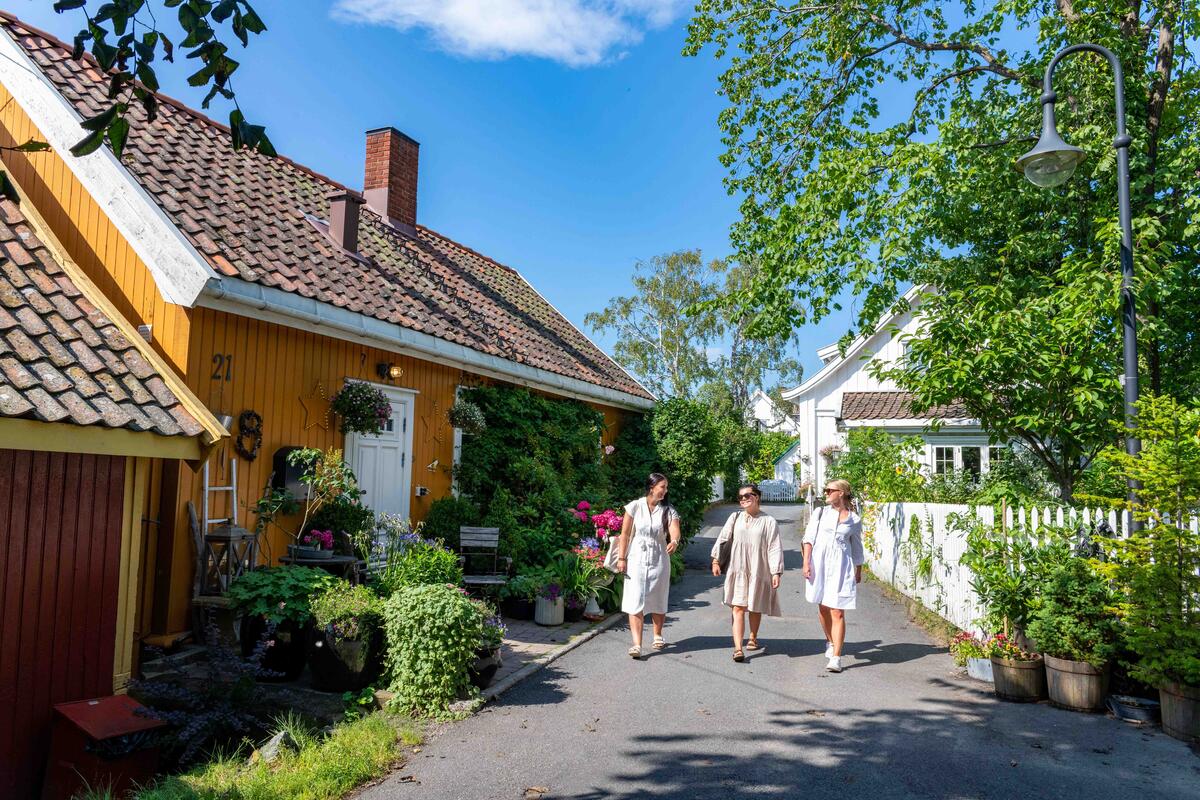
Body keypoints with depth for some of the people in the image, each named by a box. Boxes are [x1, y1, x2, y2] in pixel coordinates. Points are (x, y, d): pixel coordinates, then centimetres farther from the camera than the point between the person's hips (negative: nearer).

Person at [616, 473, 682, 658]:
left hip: (659, 561, 2)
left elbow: (675, 530, -16)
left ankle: (658, 635, 35)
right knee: (635, 602, -9)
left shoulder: (668, 511, 1)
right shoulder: (635, 506, -3)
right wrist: (621, 558, -4)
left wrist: (674, 541, -38)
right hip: (636, 559, -2)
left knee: (658, 601, 13)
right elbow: (625, 534, 0)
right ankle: (637, 644, -10)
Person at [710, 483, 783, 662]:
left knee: (755, 608, 15)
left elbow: (775, 548, -7)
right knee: (738, 608, -7)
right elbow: (723, 538, 8)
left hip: (758, 571, -1)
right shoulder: (735, 518, 3)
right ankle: (738, 648, -11)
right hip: (737, 571, 1)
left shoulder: (769, 521, -4)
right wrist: (716, 560, 4)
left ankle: (753, 639, 38)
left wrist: (776, 572, -12)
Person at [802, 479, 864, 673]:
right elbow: (809, 538, 2)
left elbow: (857, 548, 14)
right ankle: (830, 642, 37)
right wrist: (806, 562, -7)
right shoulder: (820, 513, 6)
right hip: (819, 563, 2)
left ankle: (836, 657, -7)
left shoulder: (854, 520, 4)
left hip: (841, 566, -2)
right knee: (823, 608, 13)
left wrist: (859, 572, 18)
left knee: (837, 612, -8)